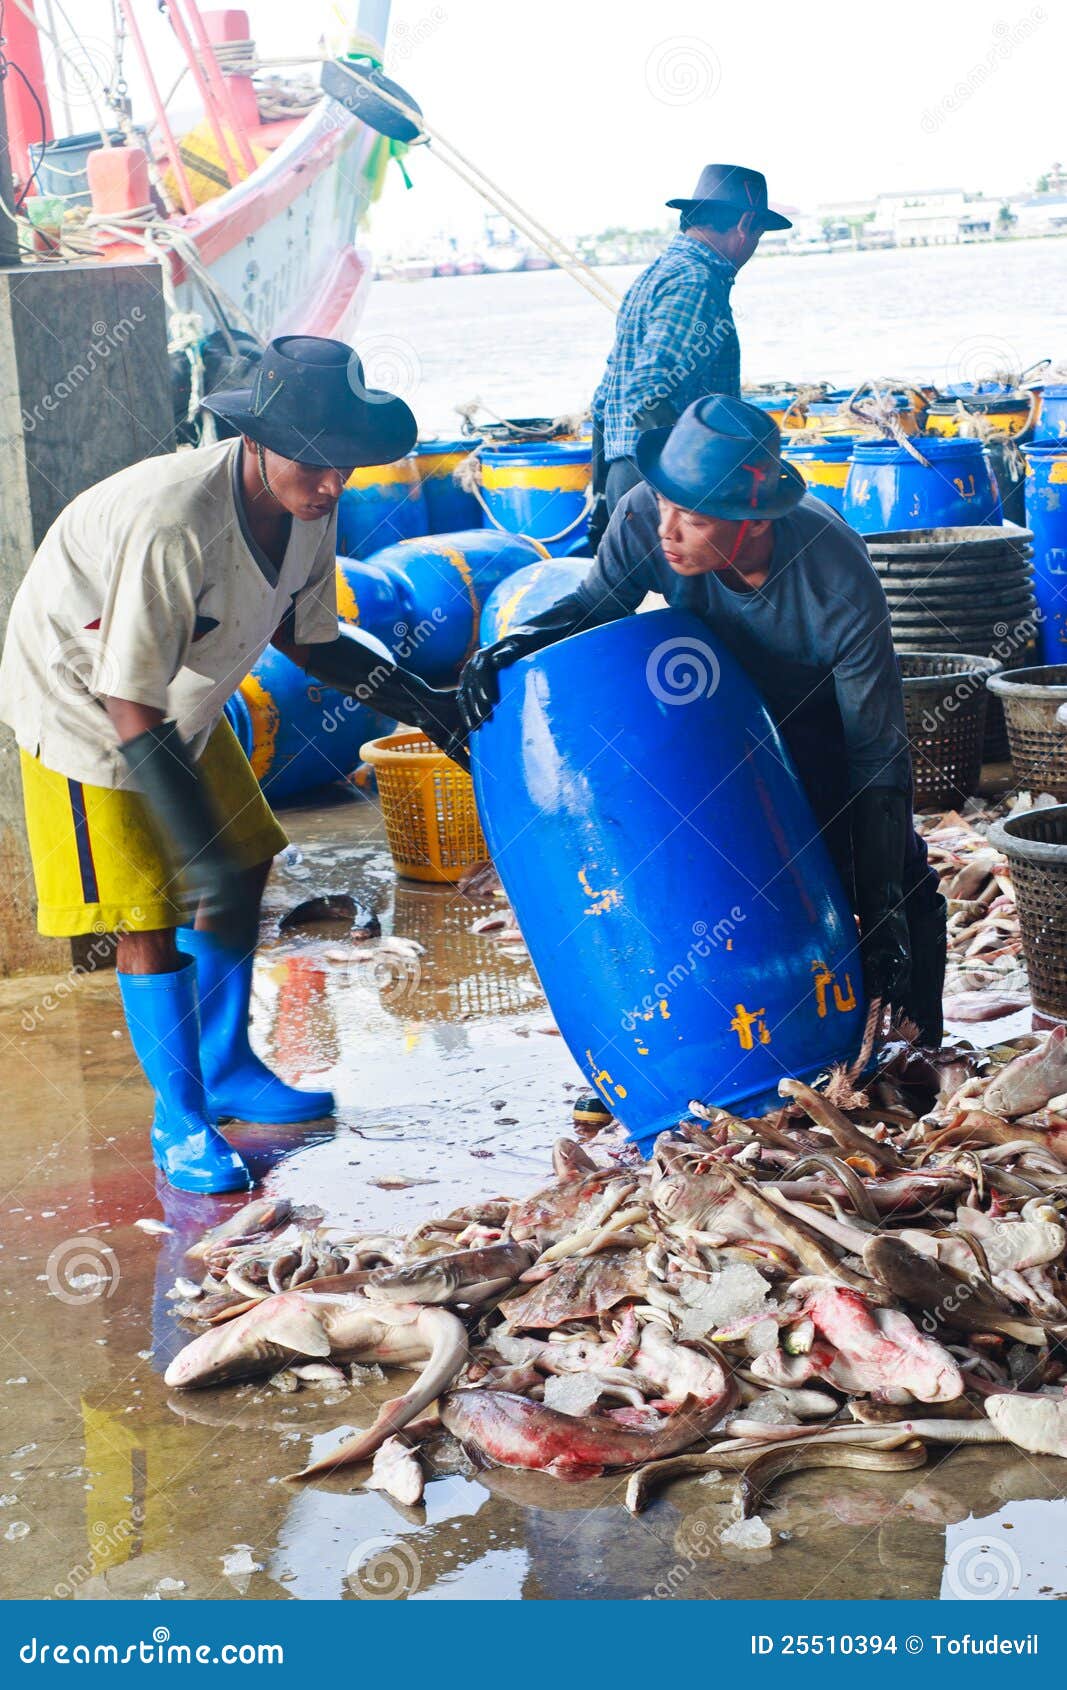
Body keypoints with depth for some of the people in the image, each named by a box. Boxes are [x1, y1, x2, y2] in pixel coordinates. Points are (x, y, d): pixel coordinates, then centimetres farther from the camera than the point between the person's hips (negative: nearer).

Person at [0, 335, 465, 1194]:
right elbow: (130, 709, -35)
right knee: (147, 914, -8)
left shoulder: (307, 504, -14)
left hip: (182, 698, 8)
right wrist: (202, 854, -36)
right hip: (83, 703, -8)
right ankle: (180, 1117, 10)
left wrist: (420, 700, -4)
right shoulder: (174, 523, -38)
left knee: (243, 866, 14)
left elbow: (300, 630, 5)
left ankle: (227, 1068, 32)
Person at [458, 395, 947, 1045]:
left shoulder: (842, 585, -41)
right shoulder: (644, 517, -34)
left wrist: (882, 917, -33)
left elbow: (878, 752, -33)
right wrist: (518, 643, -34)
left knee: (899, 881, -4)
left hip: (826, 711, -2)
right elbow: (598, 602, -12)